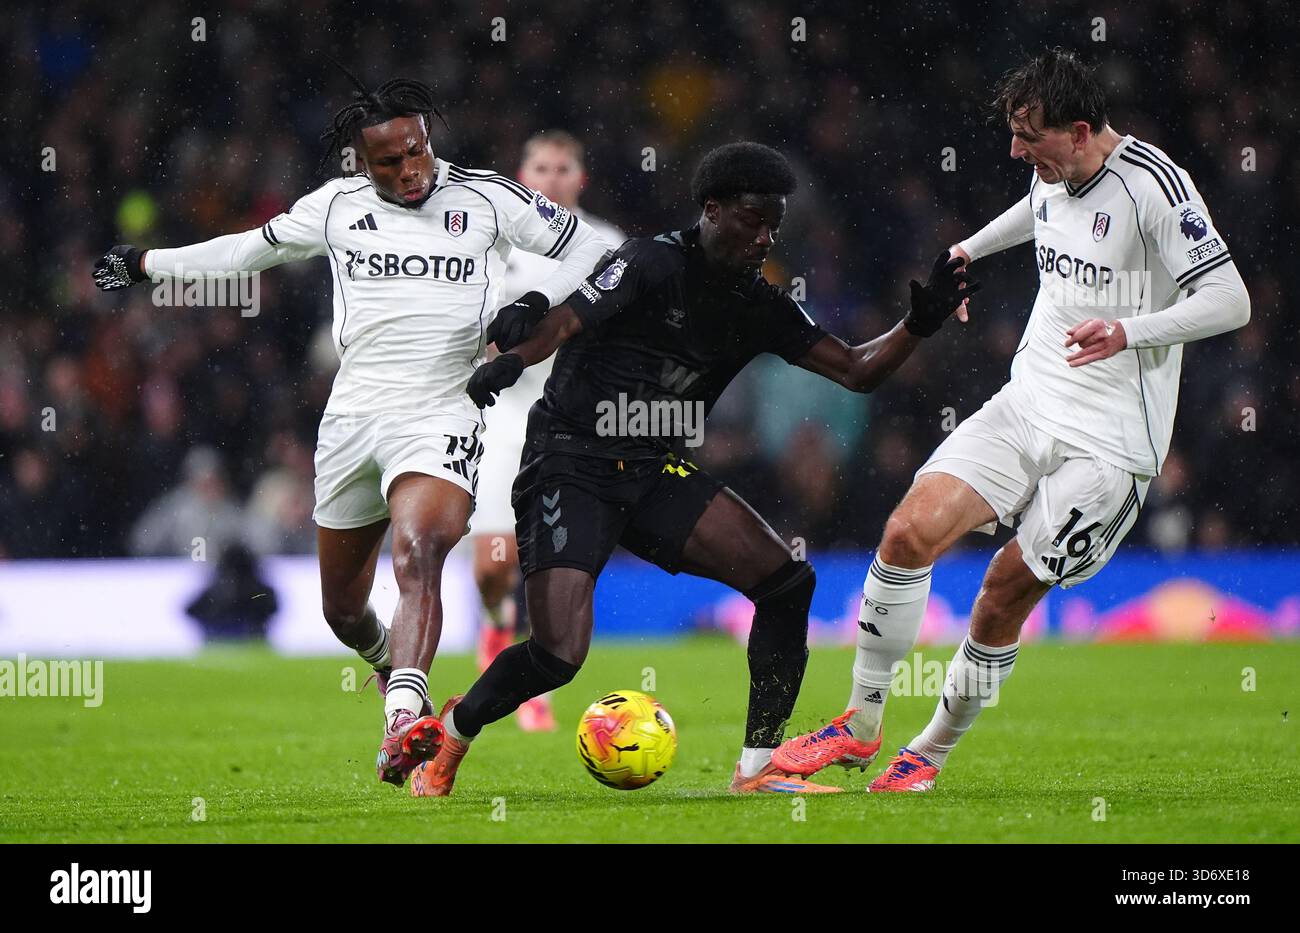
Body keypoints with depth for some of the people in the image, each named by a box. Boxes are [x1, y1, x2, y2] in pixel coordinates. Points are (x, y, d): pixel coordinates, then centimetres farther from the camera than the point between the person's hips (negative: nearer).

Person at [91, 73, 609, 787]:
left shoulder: (485, 198, 2)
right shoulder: (339, 205, 9)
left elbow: (587, 248, 8)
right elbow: (254, 248, 25)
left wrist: (535, 305, -9)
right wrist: (147, 264, 32)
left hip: (437, 419, -4)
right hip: (351, 417, 4)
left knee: (416, 555, -30)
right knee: (341, 607, 12)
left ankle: (403, 725, -46)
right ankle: (389, 663, 46)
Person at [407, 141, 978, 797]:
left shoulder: (762, 308, 7)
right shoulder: (655, 263, -12)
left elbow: (856, 371, 7)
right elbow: (568, 322, -24)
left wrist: (917, 325, -10)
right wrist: (511, 360, -44)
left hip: (655, 473, 7)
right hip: (571, 465, -7)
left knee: (787, 581, -10)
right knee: (558, 656, -19)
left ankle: (757, 772, -2)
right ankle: (454, 731, 13)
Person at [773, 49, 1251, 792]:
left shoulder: (1154, 186, -16)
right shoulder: (1054, 175, 7)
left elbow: (1231, 300, -19)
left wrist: (1129, 332, -32)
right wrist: (971, 249, 45)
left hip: (1108, 442, -6)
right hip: (1024, 408, 6)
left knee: (1007, 594, -7)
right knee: (911, 530, -13)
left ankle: (930, 755, 14)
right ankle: (860, 725, -2)